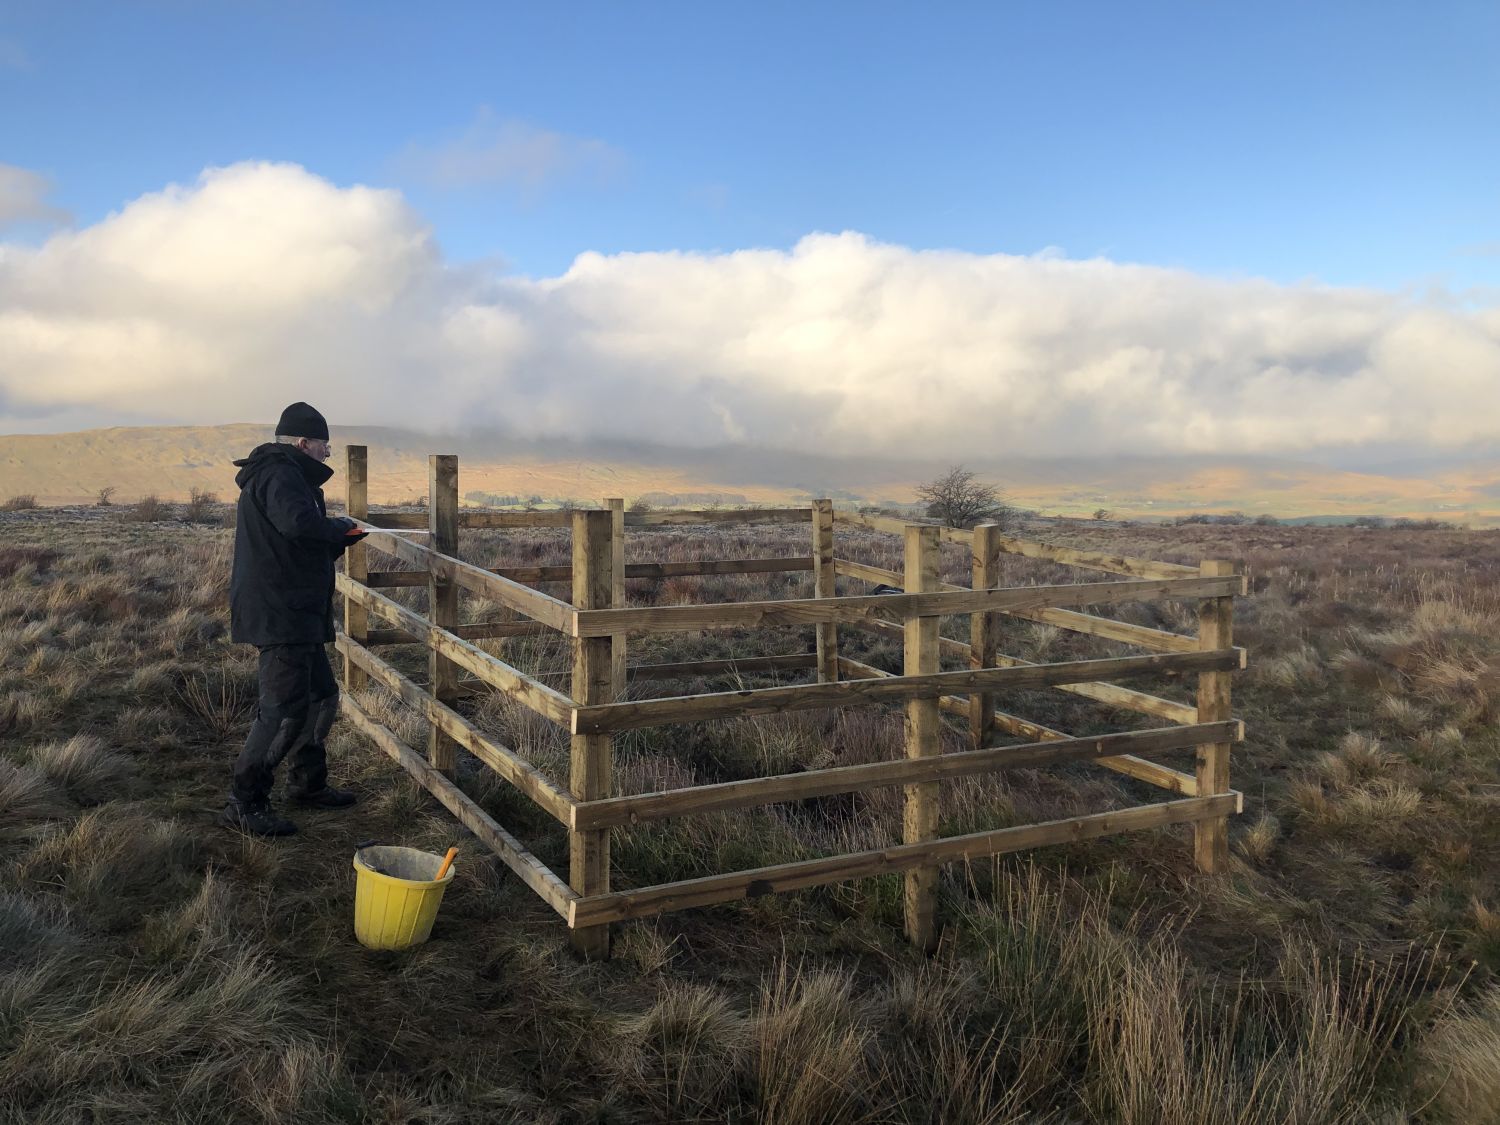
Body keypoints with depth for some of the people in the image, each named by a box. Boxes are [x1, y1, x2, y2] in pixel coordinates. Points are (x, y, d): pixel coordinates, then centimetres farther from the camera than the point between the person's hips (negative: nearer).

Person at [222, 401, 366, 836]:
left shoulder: (280, 473, 20)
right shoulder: (280, 475, -14)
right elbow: (299, 522, -35)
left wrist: (339, 536, 11)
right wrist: (338, 527, -17)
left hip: (295, 613, 11)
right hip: (279, 615, -11)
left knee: (321, 694, 20)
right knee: (285, 708, -9)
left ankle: (308, 783, 32)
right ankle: (244, 803, -2)